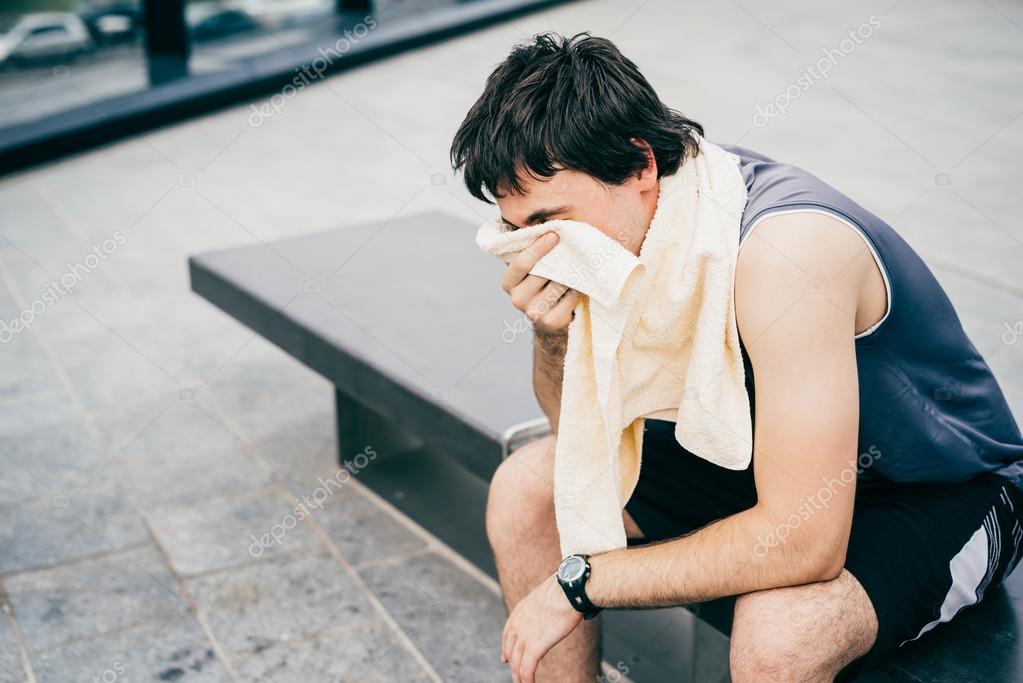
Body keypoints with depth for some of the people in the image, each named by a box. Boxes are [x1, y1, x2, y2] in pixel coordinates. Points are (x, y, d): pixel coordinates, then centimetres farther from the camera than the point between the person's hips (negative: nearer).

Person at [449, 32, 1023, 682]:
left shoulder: (784, 250, -36)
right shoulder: (635, 212, -12)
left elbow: (806, 544, -37)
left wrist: (580, 580, -27)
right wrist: (554, 334, -23)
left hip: (946, 492, -6)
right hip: (779, 454, 7)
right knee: (526, 487, -4)